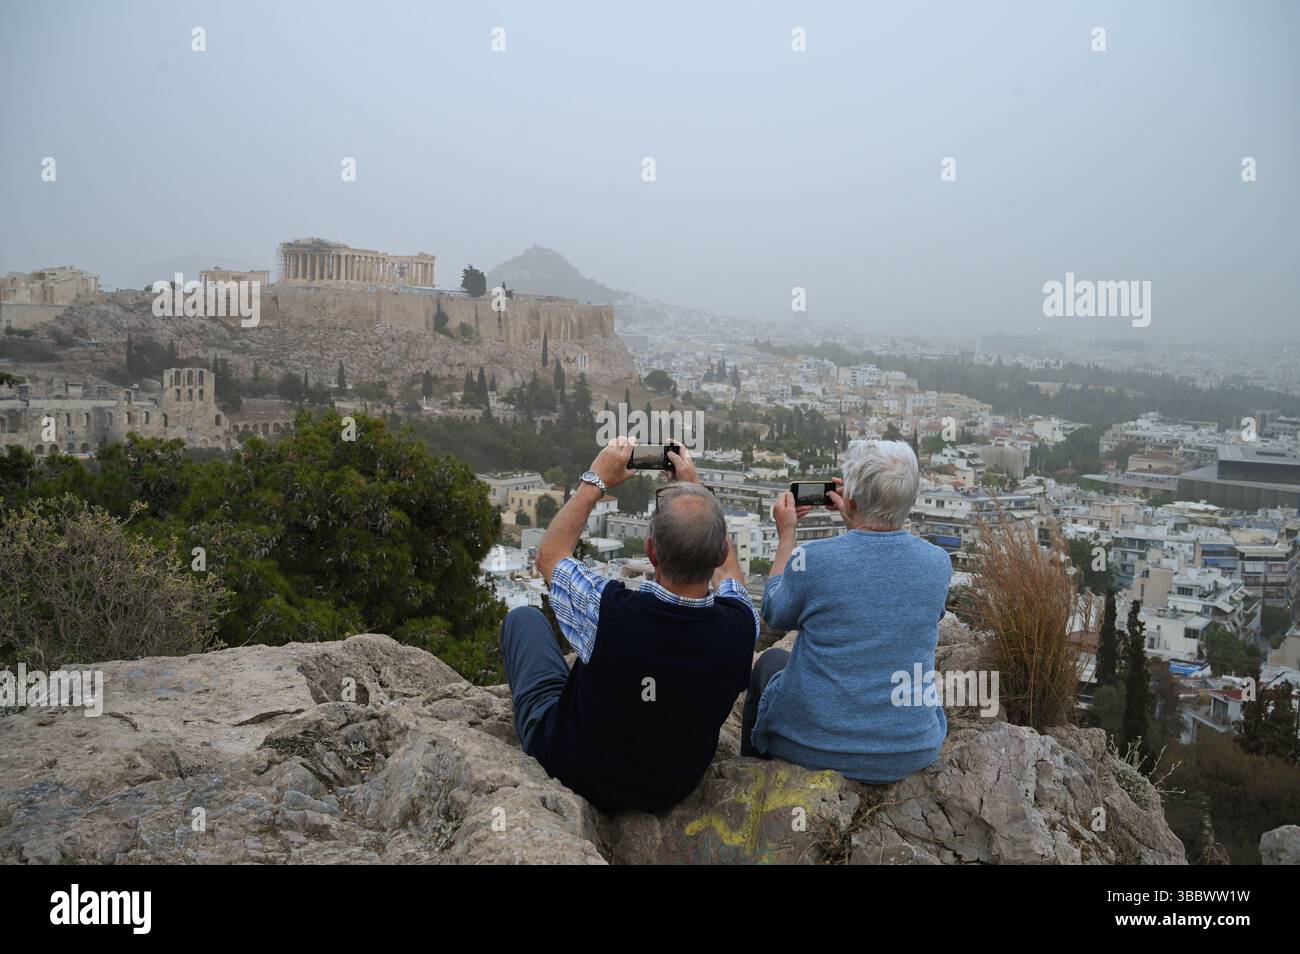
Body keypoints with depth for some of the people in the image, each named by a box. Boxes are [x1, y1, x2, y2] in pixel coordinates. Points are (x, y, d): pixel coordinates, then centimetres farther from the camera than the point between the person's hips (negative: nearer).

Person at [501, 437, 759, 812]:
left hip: (571, 772, -3)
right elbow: (727, 570, -1)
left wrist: (596, 480, -5)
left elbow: (549, 554, -13)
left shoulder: (608, 611, -37)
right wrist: (694, 488, 3)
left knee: (523, 618, 16)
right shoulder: (740, 625, -29)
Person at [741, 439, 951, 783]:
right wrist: (855, 523, 17)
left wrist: (786, 534, 9)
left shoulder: (811, 559, -21)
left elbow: (774, 614, 1)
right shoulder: (938, 562, -10)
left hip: (814, 746, -3)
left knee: (770, 661, 29)